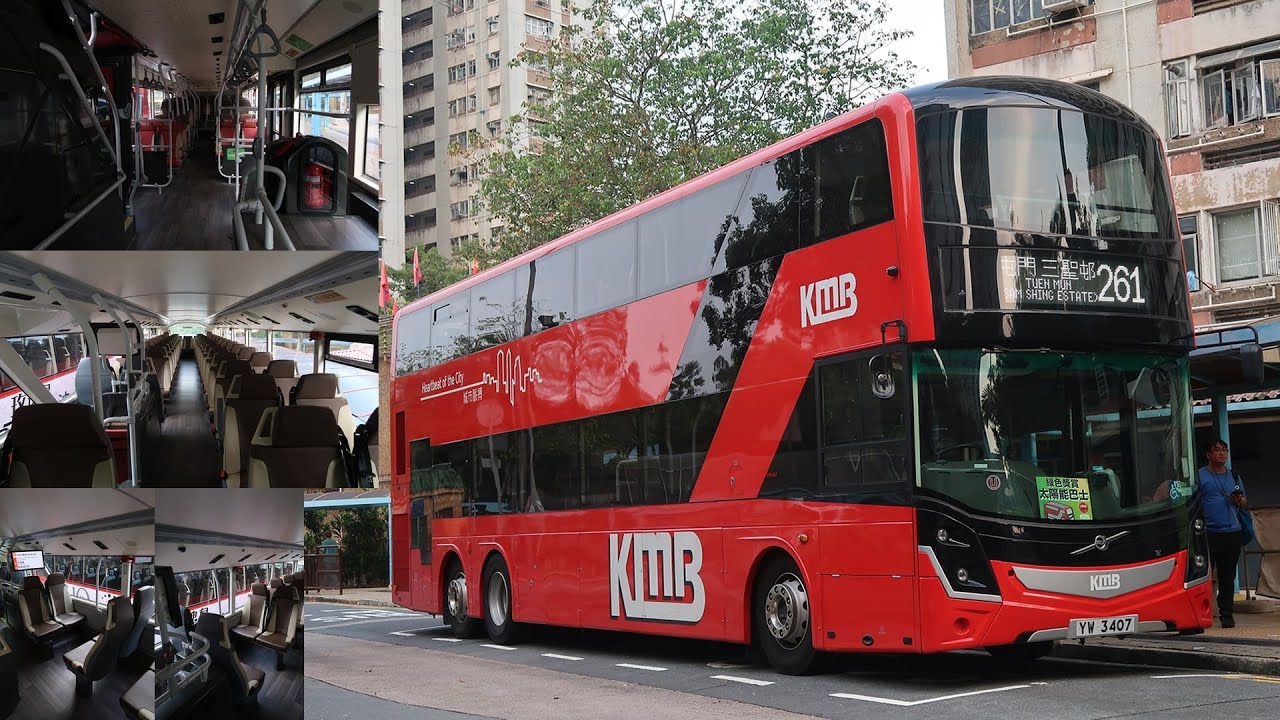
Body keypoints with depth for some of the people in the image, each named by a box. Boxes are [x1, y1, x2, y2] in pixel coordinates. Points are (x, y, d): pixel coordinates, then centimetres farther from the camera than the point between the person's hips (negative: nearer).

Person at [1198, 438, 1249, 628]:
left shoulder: (1234, 477, 18)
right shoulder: (1200, 476, 1)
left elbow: (1245, 503, 25)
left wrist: (1239, 500, 1)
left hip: (1232, 532, 5)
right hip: (1208, 532, -5)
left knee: (1228, 577, 8)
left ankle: (1227, 614, 13)